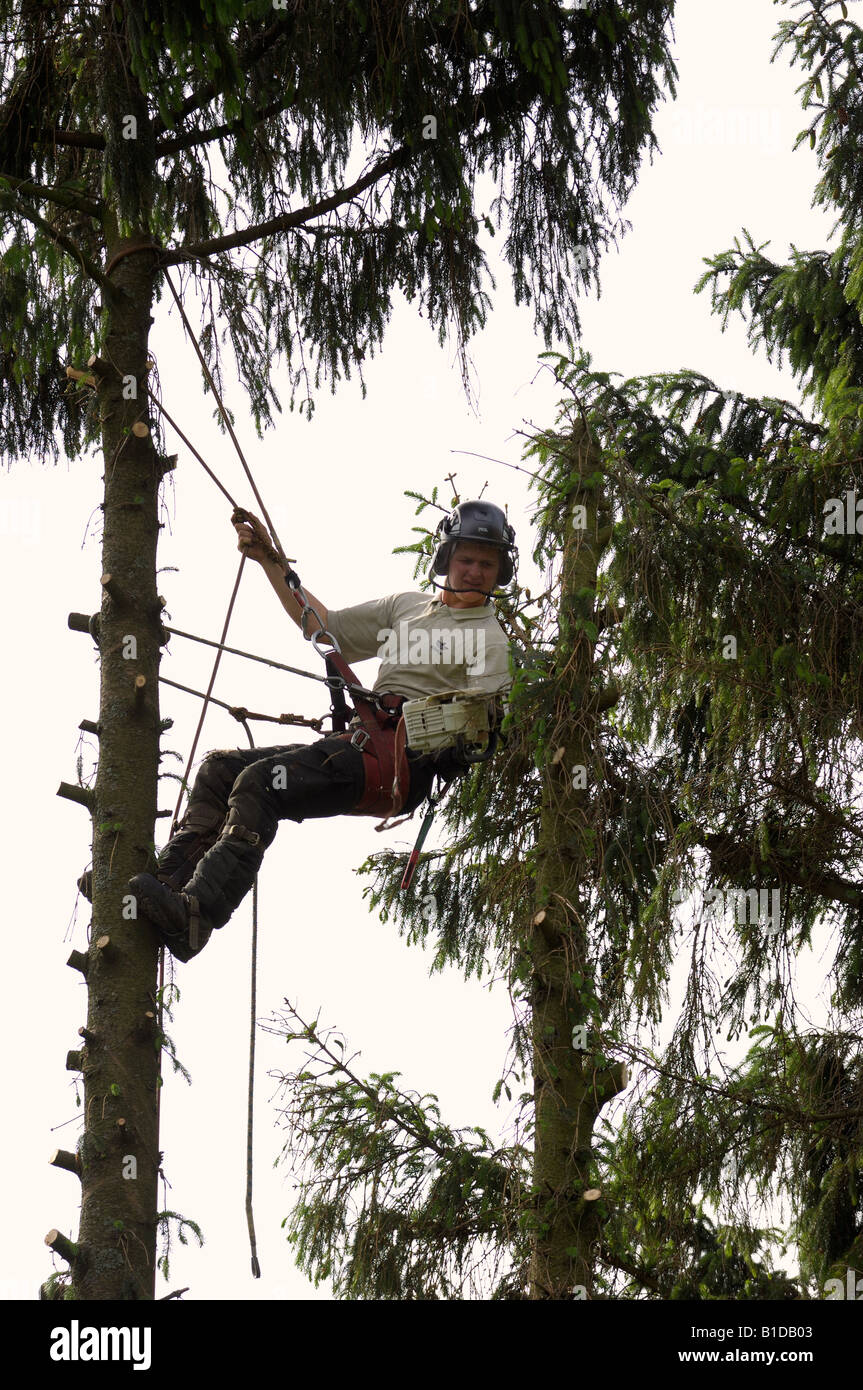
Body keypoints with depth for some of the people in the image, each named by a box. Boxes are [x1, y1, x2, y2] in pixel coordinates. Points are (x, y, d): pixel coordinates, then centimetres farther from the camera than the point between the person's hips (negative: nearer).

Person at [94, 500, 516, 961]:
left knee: (259, 781, -27)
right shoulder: (407, 605, 26)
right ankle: (169, 877, -14)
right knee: (221, 766, -2)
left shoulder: (493, 637, 4)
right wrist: (270, 561, 27)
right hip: (355, 746, 8)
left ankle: (194, 915, -39)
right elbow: (322, 627, 30)